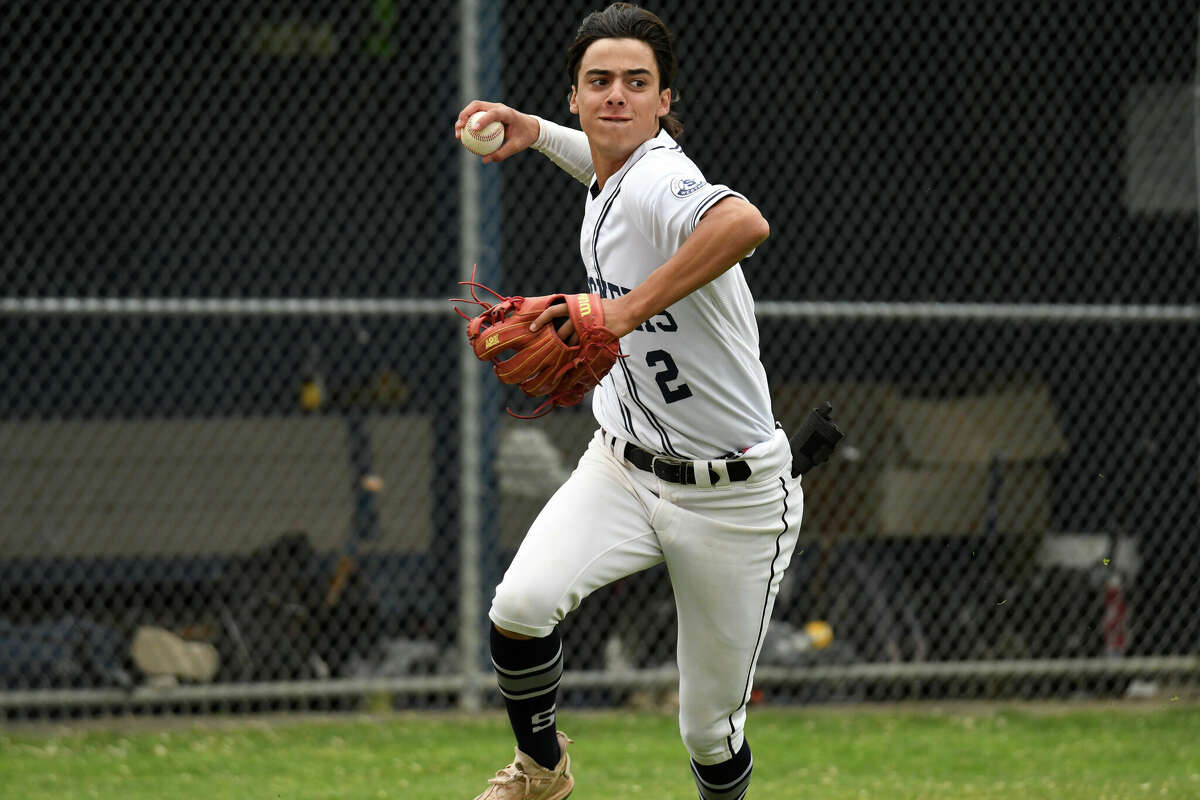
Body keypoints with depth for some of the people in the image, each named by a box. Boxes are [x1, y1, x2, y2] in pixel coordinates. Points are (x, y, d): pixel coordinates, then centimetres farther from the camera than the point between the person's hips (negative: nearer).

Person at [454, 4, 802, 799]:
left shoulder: (658, 181, -22)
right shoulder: (610, 177, 4)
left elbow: (746, 223, -47)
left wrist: (631, 308, -44)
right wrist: (536, 132, 23)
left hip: (733, 495, -6)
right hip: (622, 467, 6)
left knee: (711, 733, 4)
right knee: (520, 606, -21)